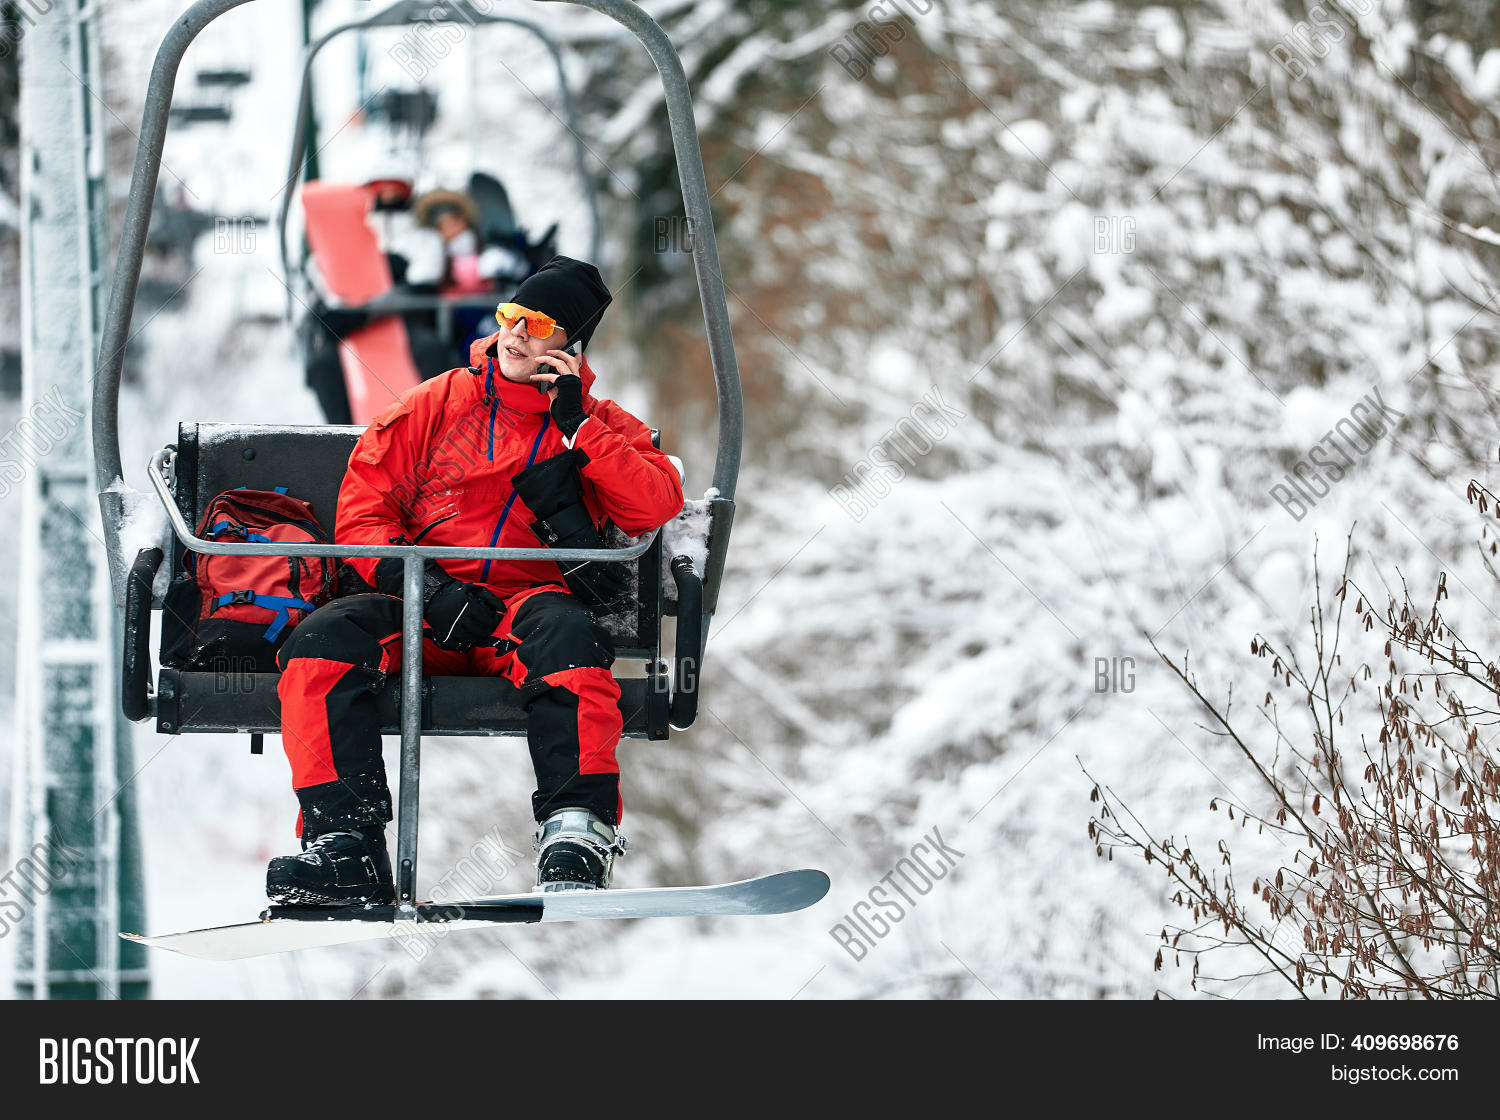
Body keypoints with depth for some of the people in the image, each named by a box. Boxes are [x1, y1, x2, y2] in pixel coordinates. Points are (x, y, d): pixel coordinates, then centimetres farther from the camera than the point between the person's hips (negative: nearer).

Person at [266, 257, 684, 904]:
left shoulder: (600, 426, 16)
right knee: (320, 643, -28)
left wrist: (576, 427, -5)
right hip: (425, 609, 1)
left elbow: (656, 508, -1)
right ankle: (345, 848, -36)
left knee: (564, 633, -38)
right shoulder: (436, 405, 15)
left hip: (531, 600, -1)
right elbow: (362, 510, 8)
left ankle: (576, 831, -42)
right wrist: (423, 585, -10)